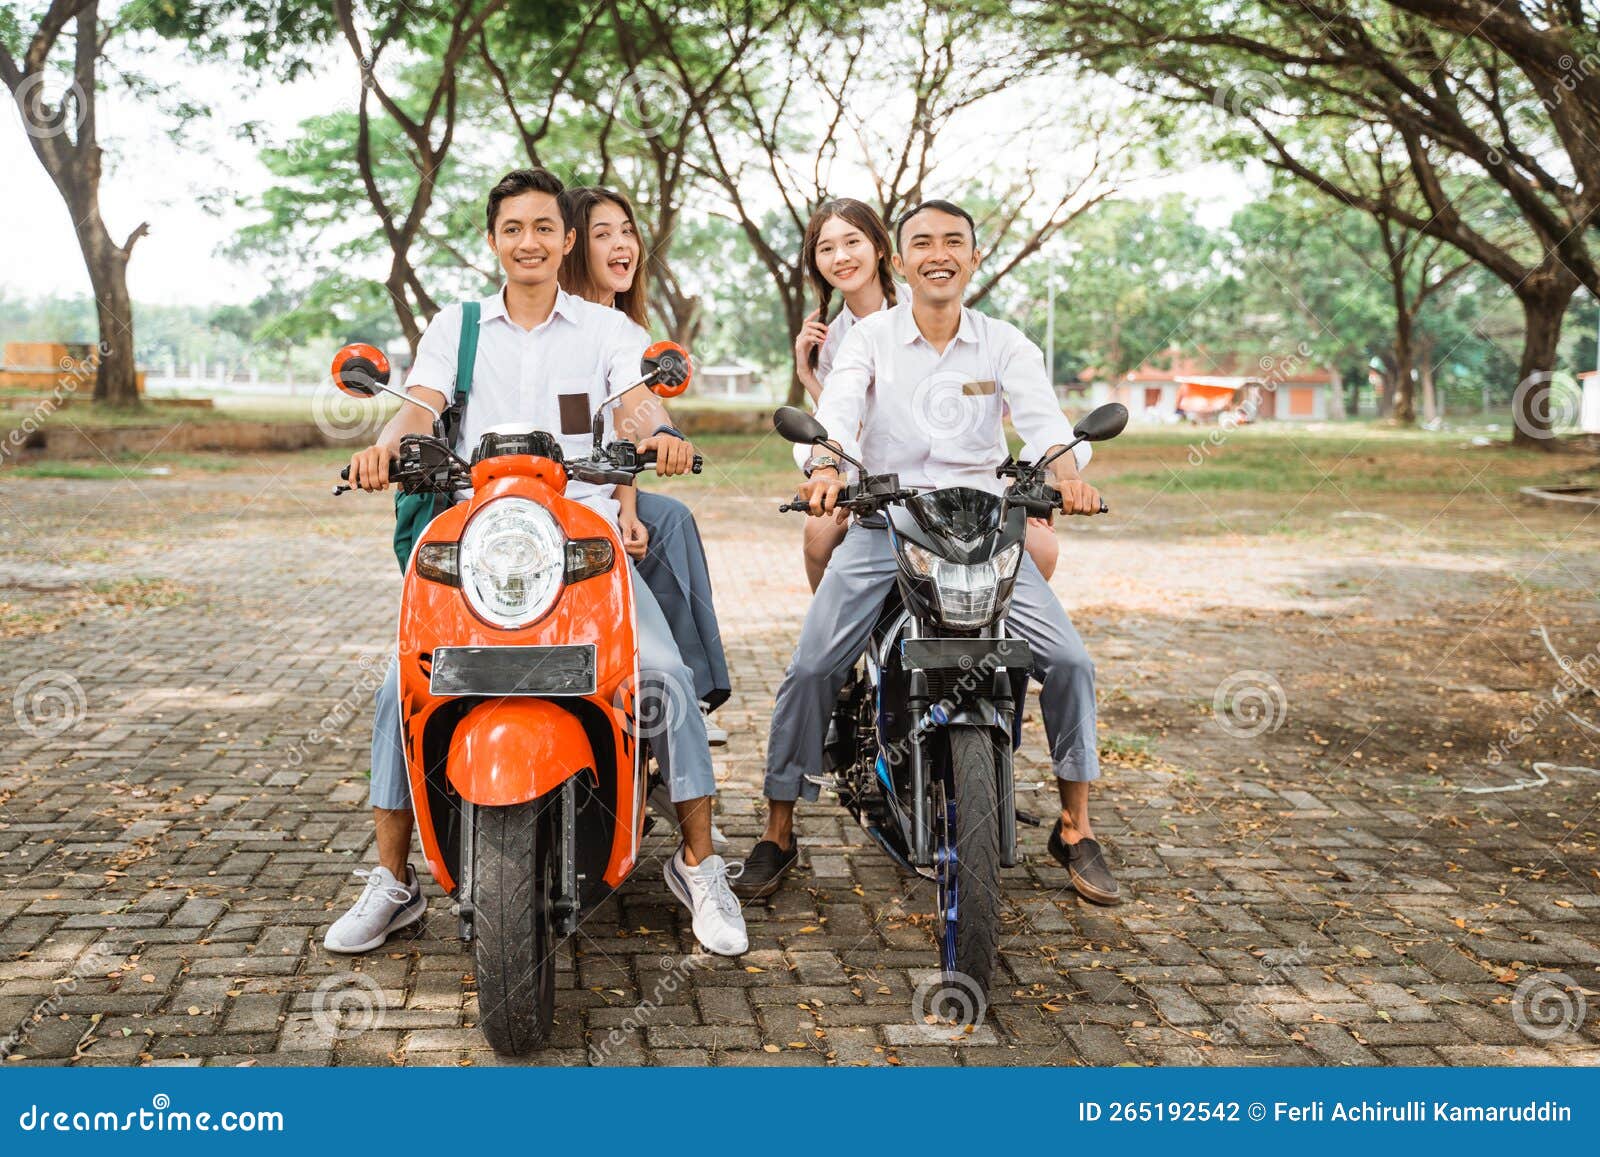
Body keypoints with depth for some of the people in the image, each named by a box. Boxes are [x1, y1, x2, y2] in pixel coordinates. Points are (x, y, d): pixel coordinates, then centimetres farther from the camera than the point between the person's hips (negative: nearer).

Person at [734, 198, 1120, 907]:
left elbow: (1042, 416, -12)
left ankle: (1075, 828, 5)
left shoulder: (1005, 345, 6)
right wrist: (825, 464, -40)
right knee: (810, 669, -15)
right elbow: (837, 408, -16)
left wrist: (1063, 465, -36)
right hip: (883, 524, -1)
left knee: (1068, 660, -13)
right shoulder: (870, 337, 3)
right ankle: (778, 832, 3)